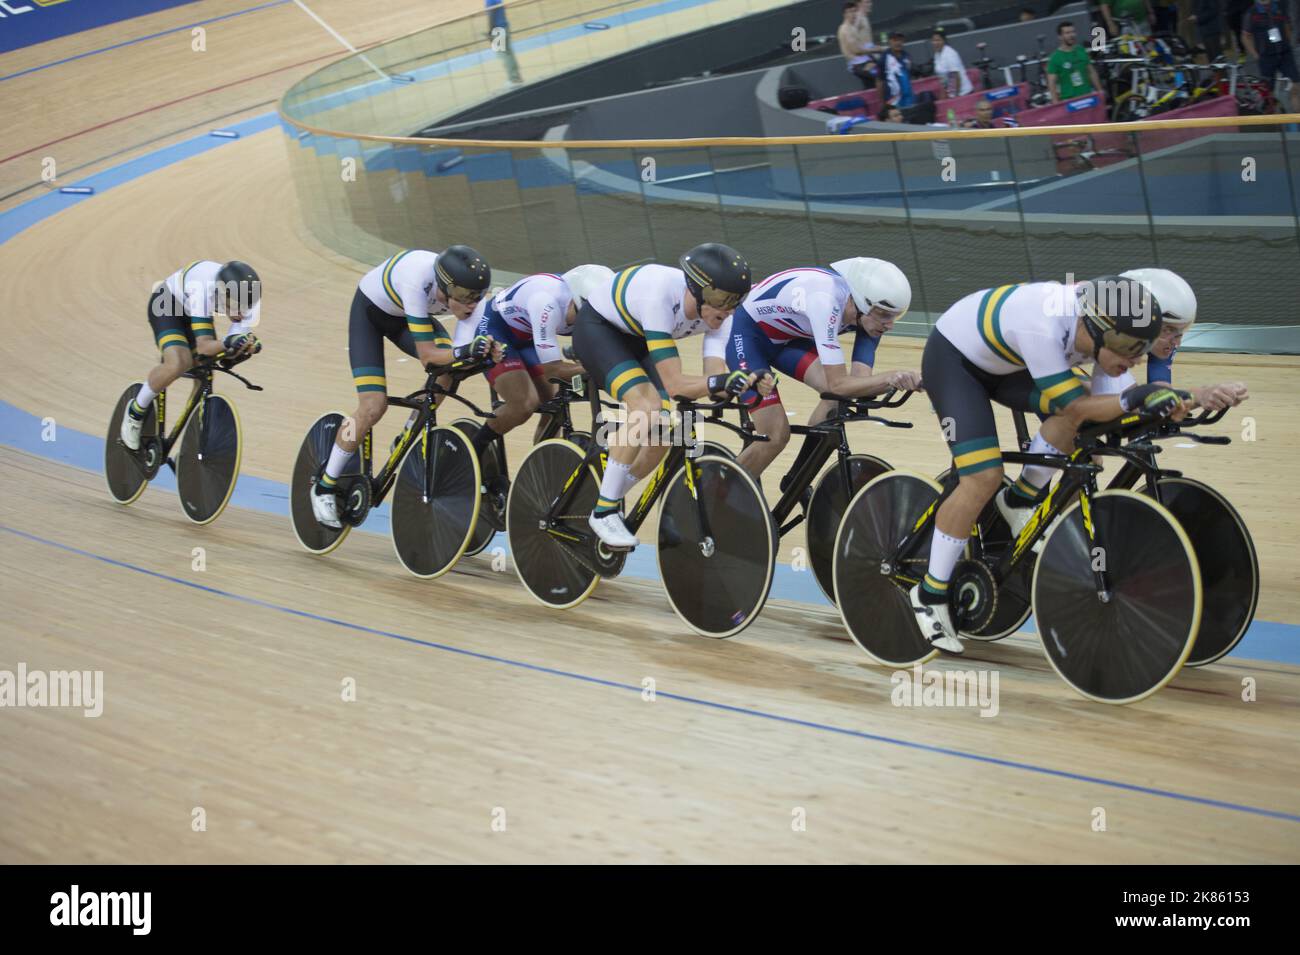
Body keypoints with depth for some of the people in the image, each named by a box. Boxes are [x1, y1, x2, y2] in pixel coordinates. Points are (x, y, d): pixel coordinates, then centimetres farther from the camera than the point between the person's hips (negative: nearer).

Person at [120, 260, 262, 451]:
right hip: (166, 305, -7)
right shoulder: (204, 291, -46)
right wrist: (226, 344, -68)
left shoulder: (251, 301, -29)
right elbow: (203, 345, -48)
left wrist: (247, 344, -52)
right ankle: (135, 411, -4)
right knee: (178, 363, -28)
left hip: (192, 313, 7)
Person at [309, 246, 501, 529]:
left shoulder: (468, 288, -28)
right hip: (369, 312, -5)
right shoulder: (418, 281, -43)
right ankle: (325, 487, 1)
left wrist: (489, 350, -40)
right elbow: (426, 356, -41)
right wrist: (463, 352, -58)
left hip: (404, 315, 5)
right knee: (373, 407, -17)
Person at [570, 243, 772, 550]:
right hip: (597, 327, -7)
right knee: (645, 410, -29)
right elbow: (674, 383, -41)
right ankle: (603, 512, -17)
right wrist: (715, 383, -58)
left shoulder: (716, 310, -21)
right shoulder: (661, 295, -40)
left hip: (636, 339, 7)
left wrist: (749, 383, -45)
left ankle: (611, 501, 15)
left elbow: (716, 377, -26)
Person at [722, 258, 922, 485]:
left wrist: (901, 381, -41)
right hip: (746, 333, -7)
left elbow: (859, 381, -24)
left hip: (786, 338, 7)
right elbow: (837, 384, -40)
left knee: (837, 398, -16)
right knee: (775, 436, -16)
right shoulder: (827, 301, -39)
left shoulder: (870, 313, -18)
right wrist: (890, 378, -51)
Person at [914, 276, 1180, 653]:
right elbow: (1072, 407, -37)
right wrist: (1130, 400, -48)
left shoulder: (1100, 321, -18)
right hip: (952, 358, -7)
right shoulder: (1044, 328, -40)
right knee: (983, 479, -20)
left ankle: (1020, 500, 4)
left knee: (1081, 411, -17)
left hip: (1002, 363, 7)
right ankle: (930, 595, -7)